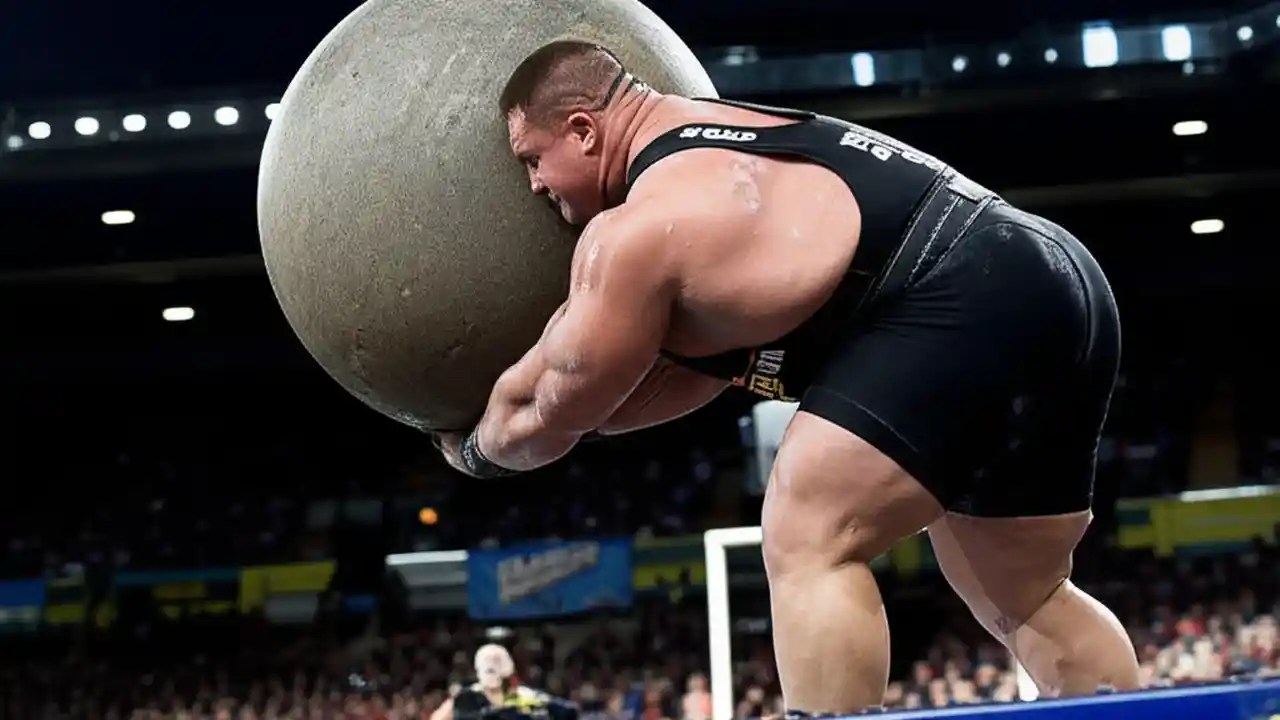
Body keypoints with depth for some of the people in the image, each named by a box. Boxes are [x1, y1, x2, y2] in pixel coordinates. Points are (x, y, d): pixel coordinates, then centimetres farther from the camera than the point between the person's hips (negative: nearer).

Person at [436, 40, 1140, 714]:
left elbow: (548, 417, 5)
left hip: (969, 303, -10)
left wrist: (471, 448, 26)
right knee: (1023, 600, 21)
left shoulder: (641, 230, -7)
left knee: (807, 542, -11)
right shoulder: (728, 146, 23)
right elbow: (697, 362, 30)